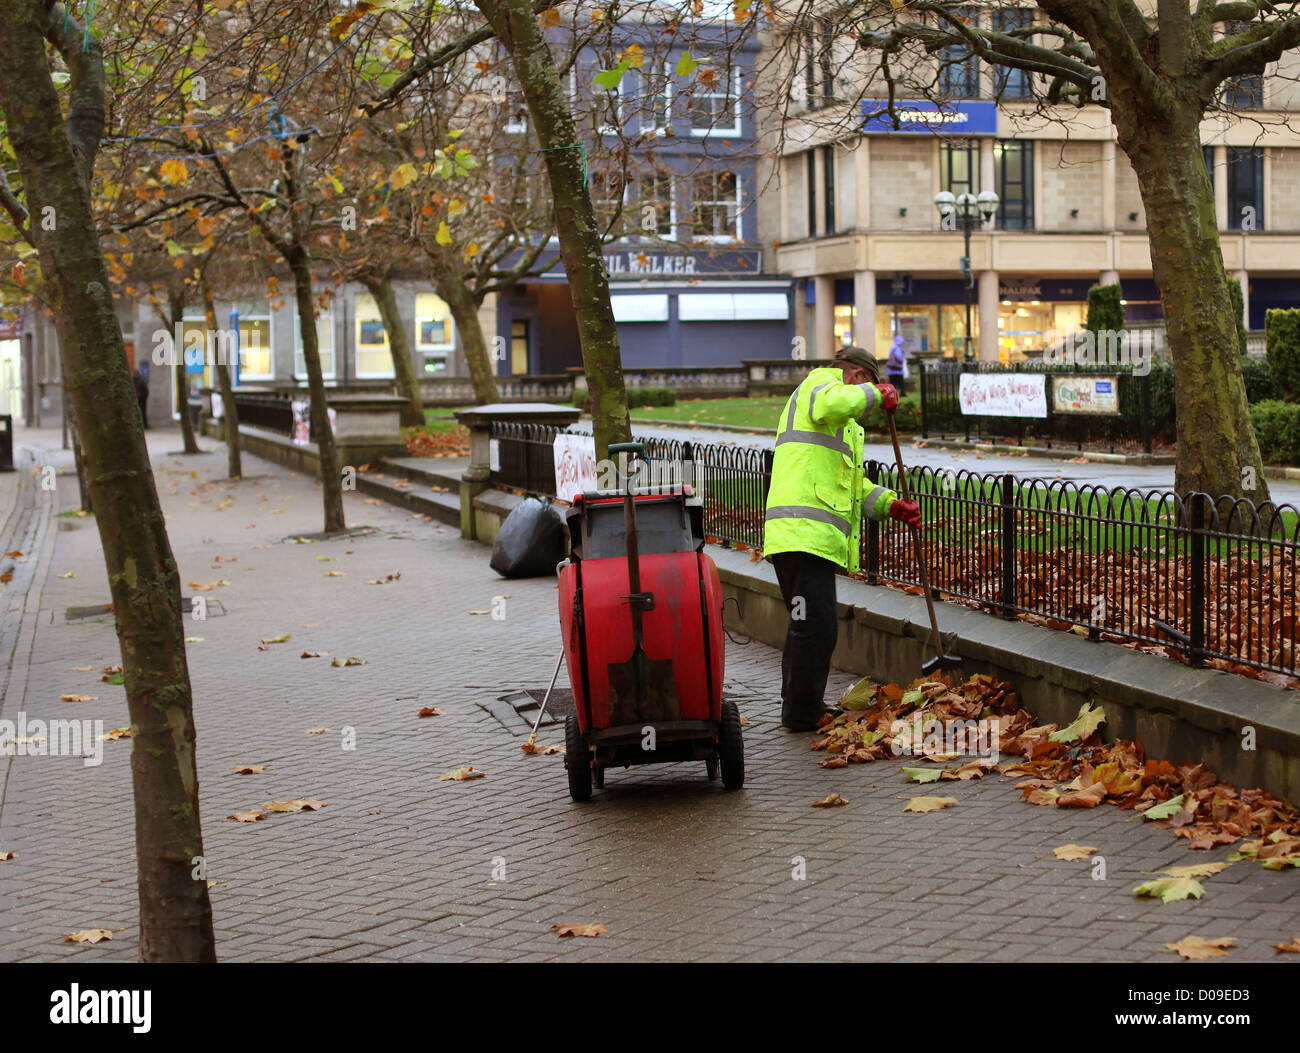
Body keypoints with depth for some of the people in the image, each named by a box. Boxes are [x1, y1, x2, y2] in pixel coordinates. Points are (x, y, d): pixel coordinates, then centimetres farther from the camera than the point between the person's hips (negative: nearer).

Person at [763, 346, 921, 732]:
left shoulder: (842, 425, 34)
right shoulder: (821, 382, 2)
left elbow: (852, 483, 32)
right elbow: (835, 402, -25)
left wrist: (890, 504, 18)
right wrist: (876, 394, -8)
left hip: (809, 535, 11)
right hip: (804, 531, -11)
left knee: (808, 625, 19)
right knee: (816, 627, -9)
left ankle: (799, 707, 29)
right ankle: (802, 714, -3)